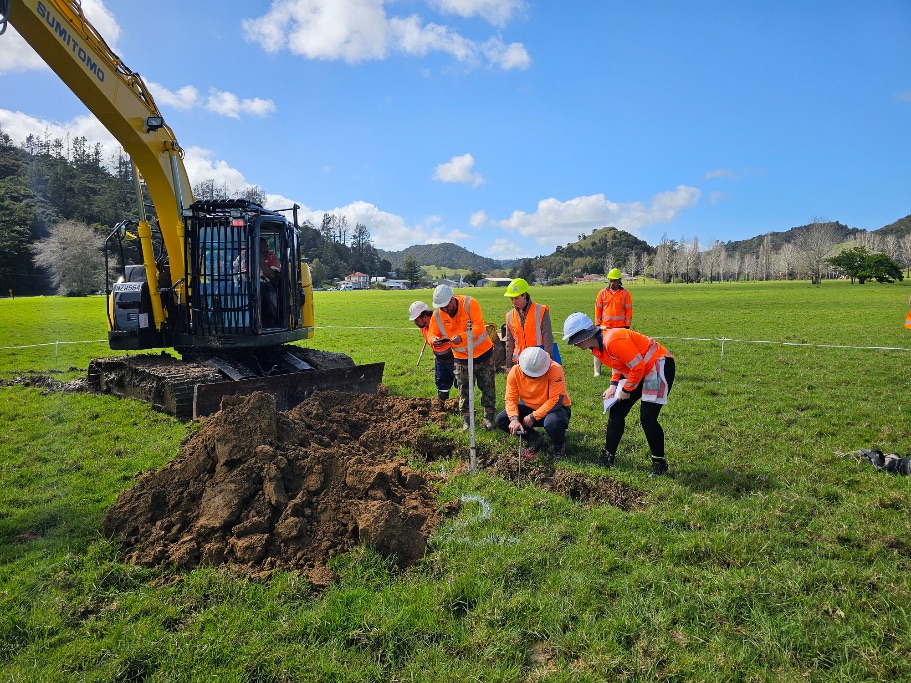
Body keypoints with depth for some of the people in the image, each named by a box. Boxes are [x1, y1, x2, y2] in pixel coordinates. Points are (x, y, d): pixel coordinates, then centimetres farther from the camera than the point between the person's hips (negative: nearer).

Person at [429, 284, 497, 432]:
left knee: (488, 387, 7)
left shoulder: (470, 304, -22)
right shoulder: (437, 315, -10)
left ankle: (489, 418, 20)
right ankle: (466, 420, 19)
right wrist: (435, 340, -27)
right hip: (461, 357, 3)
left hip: (482, 352, -2)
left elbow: (479, 327, -28)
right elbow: (433, 334, -3)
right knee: (464, 390, 7)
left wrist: (462, 337, -42)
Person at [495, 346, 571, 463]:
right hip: (529, 408, 5)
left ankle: (559, 446, -3)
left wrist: (533, 417, -28)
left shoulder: (555, 370, -27)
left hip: (553, 409, -4)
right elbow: (511, 399, -13)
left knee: (552, 422, -39)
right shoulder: (515, 371, -15)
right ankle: (534, 441, 5)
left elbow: (556, 400, -28)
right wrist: (514, 419, -32)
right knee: (501, 419, -15)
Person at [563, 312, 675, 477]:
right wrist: (614, 386, 0)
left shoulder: (613, 341, -30)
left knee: (647, 418, -14)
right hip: (639, 370, 10)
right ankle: (607, 457, 17)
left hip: (659, 366, -10)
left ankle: (659, 464, 3)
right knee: (616, 412, 7)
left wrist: (626, 390, -14)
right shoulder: (598, 347, 0)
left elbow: (638, 367, -27)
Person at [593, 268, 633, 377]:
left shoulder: (625, 293, 2)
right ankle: (597, 371, 6)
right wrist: (598, 324, 4)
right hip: (604, 327, 1)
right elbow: (598, 309, 8)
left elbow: (629, 310, 4)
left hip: (620, 327, -1)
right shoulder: (602, 293, 5)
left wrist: (627, 325, 0)